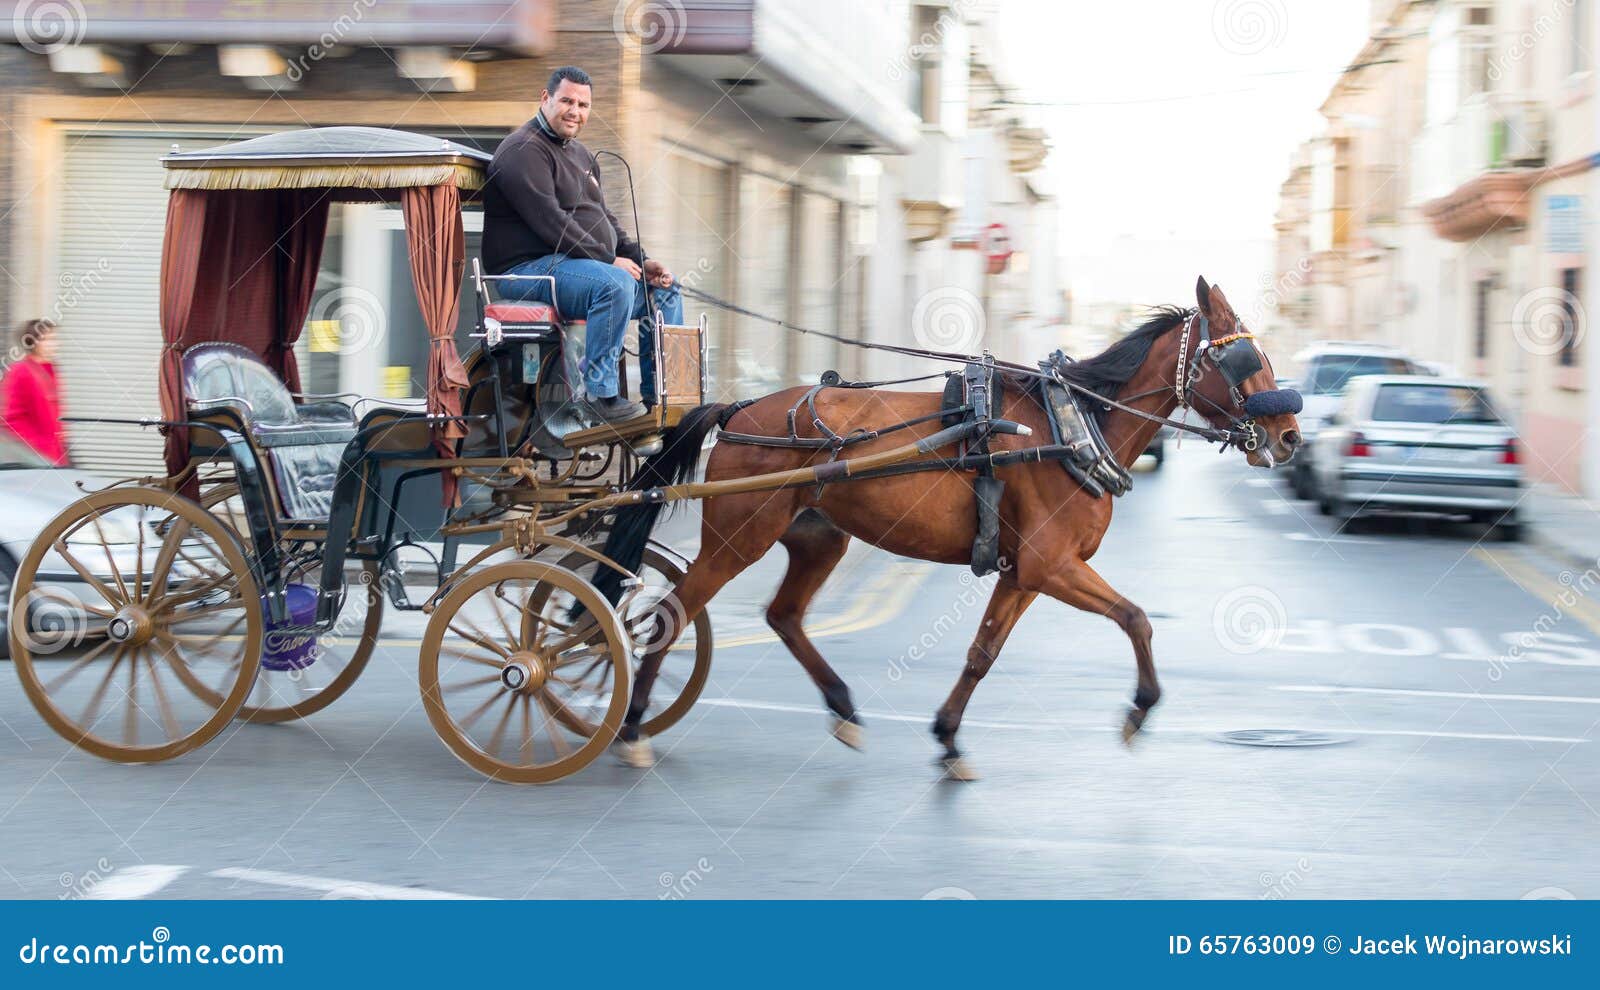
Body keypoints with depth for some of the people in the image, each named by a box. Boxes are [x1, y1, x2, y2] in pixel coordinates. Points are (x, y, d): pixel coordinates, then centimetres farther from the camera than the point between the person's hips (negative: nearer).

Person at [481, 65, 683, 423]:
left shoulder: (580, 153, 21)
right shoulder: (524, 151, -12)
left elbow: (604, 217, 24)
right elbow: (549, 222, -21)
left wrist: (640, 259, 7)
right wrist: (608, 259, -20)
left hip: (576, 262, 10)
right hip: (528, 269, -10)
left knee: (663, 287, 8)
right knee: (615, 284, -34)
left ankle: (660, 394, 9)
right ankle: (602, 394, -29)